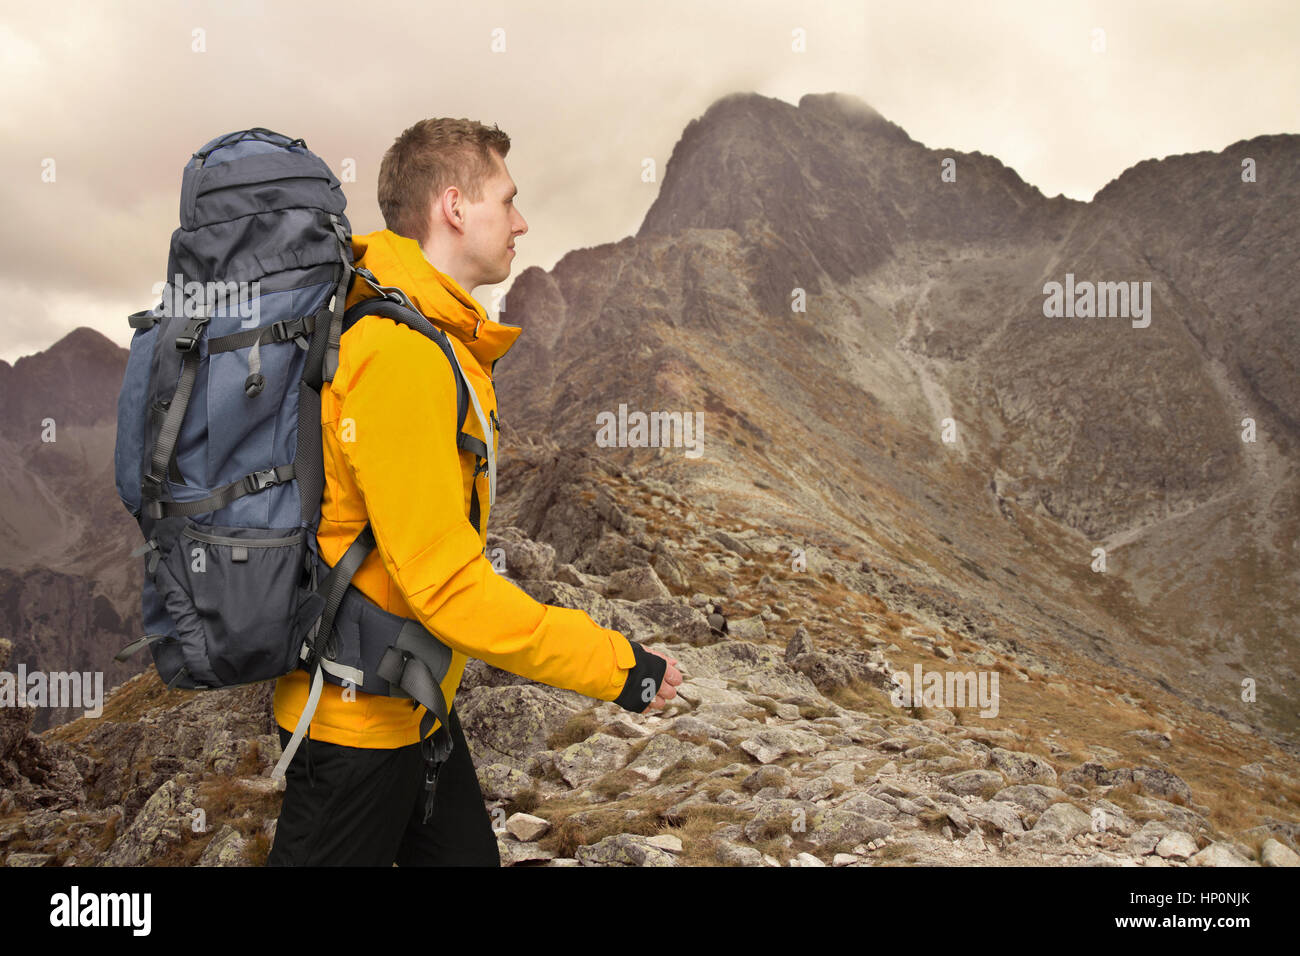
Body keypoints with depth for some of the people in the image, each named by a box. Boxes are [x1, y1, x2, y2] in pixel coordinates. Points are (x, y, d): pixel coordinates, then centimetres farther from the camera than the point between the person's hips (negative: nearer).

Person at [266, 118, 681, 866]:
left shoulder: (436, 341, 7)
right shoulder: (400, 355, -26)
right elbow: (444, 581, -29)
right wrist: (616, 666, -23)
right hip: (359, 716, -9)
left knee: (465, 854, 19)